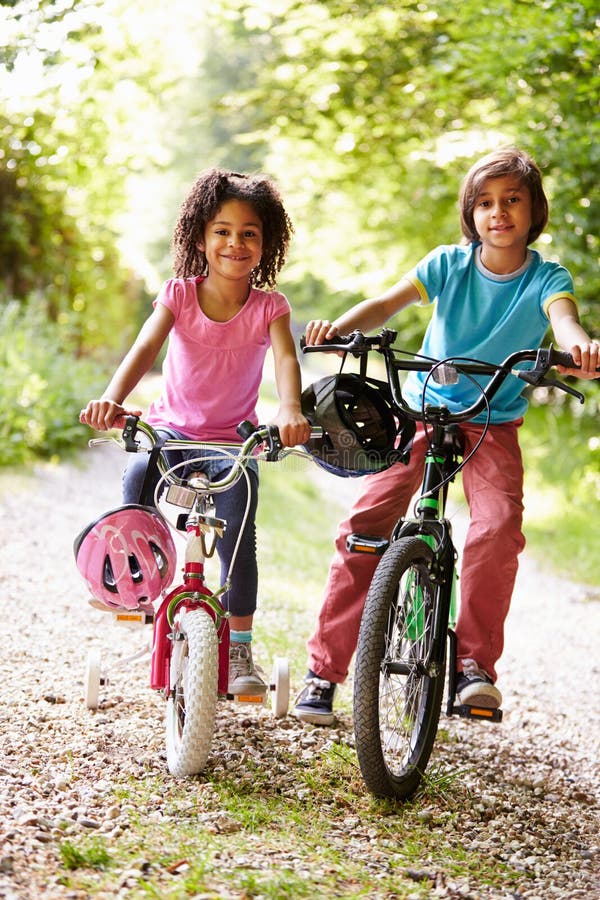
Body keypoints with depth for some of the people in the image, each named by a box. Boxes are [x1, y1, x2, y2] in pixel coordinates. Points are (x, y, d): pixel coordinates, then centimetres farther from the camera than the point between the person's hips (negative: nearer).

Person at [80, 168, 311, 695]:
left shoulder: (269, 306, -7)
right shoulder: (180, 294, -6)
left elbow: (285, 359, -25)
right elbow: (146, 347, -21)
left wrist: (290, 409, -49)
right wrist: (112, 398, -41)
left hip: (233, 441, 0)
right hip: (172, 428, 1)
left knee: (237, 538, -21)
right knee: (138, 477, -32)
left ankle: (239, 649, -6)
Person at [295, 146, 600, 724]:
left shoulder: (546, 279, -6)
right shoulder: (449, 264, -4)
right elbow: (388, 302, -17)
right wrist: (338, 327, -38)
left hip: (493, 424, 0)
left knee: (499, 526, -27)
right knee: (365, 522, -14)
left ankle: (474, 661, -10)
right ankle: (324, 669, -6)